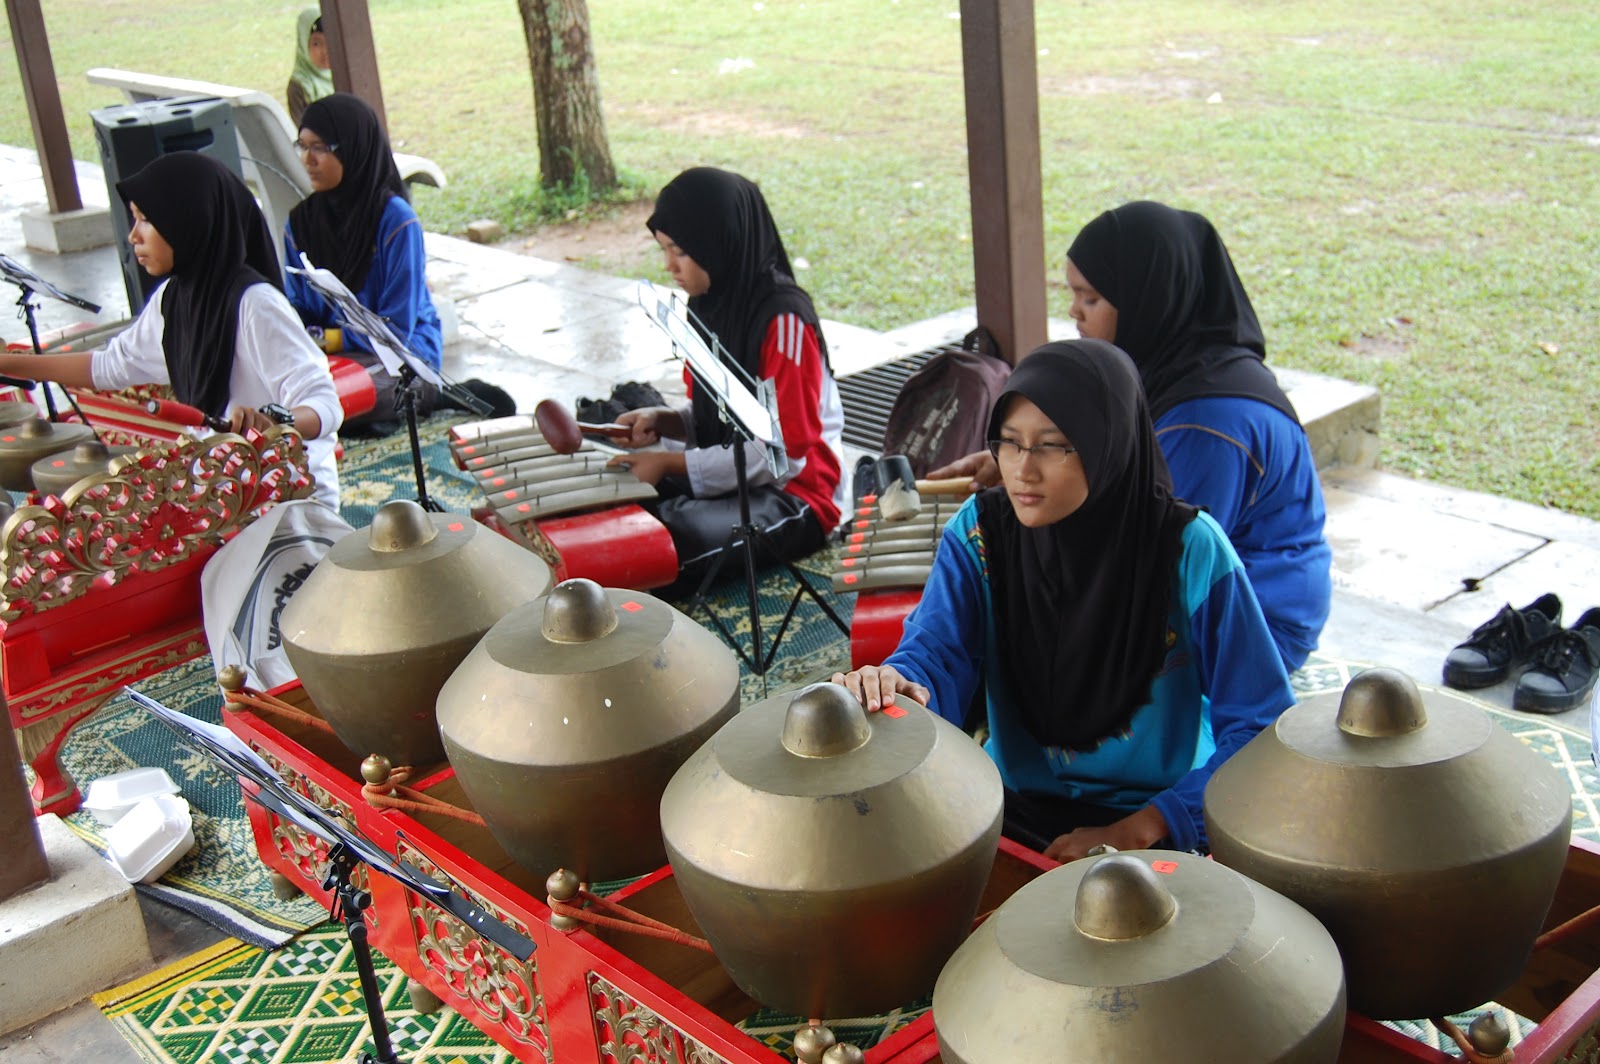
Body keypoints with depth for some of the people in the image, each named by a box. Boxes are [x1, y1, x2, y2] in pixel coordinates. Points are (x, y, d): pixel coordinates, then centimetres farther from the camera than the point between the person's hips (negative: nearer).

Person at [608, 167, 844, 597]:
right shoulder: (710, 306, 6)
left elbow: (785, 452, -21)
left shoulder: (783, 319, -19)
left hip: (794, 495, -9)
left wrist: (672, 464, -20)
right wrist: (660, 420, -5)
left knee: (665, 539, -30)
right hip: (729, 473, 9)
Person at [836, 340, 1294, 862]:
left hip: (1156, 820, -3)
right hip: (1017, 803, 4)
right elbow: (934, 655, -16)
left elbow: (1262, 726, -12)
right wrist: (893, 687, -42)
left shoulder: (1190, 551, -15)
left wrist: (1134, 833, -19)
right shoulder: (980, 530, -5)